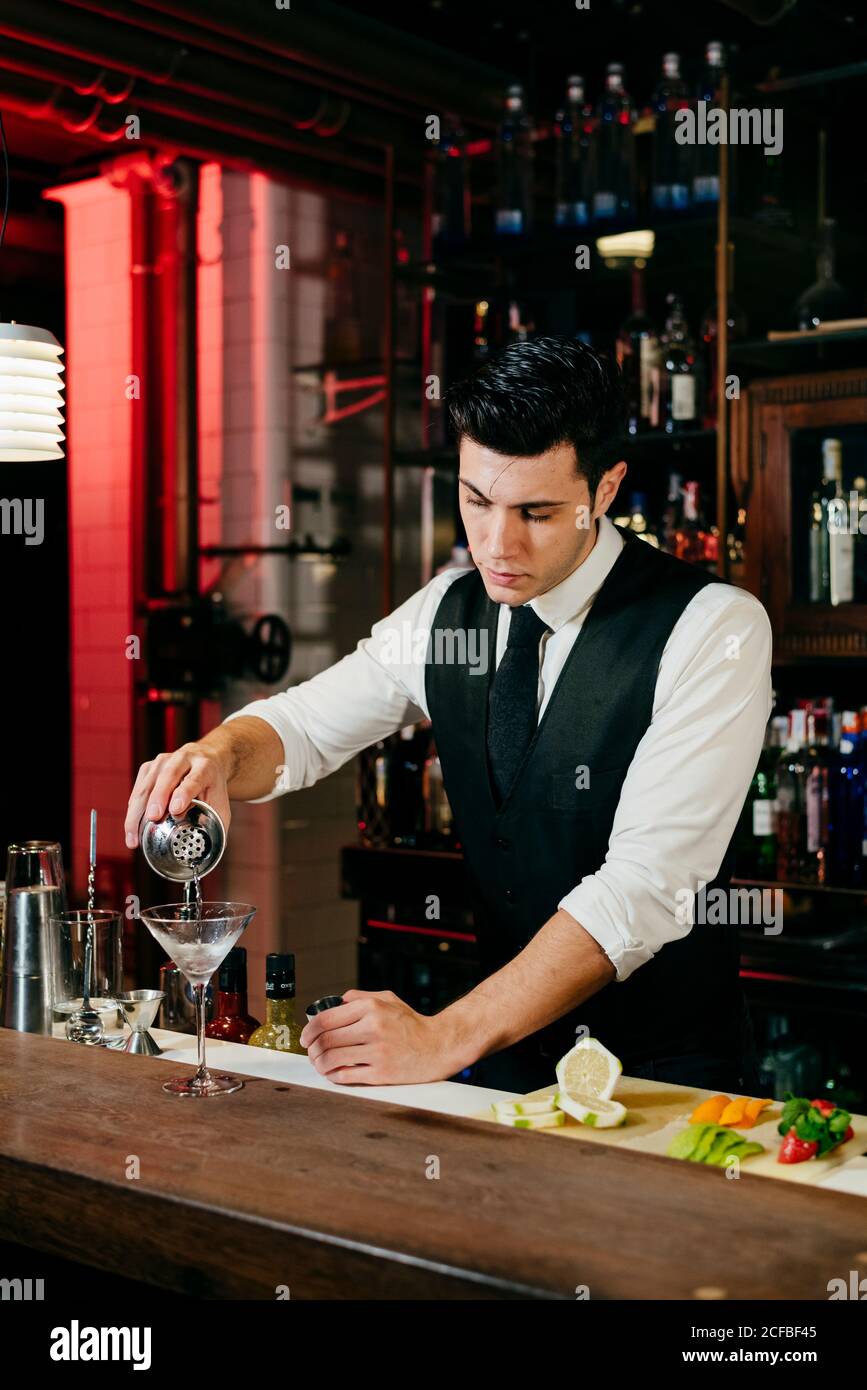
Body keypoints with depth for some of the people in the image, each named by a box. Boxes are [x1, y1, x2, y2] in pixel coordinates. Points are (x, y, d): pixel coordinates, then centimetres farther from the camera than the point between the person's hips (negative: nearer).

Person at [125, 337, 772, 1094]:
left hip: (666, 1076, -4)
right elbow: (303, 726, 9)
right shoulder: (448, 609, 4)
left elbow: (645, 887, -22)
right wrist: (220, 755, -15)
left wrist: (447, 1037, -28)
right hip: (508, 1060, 5)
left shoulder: (715, 628, -15)